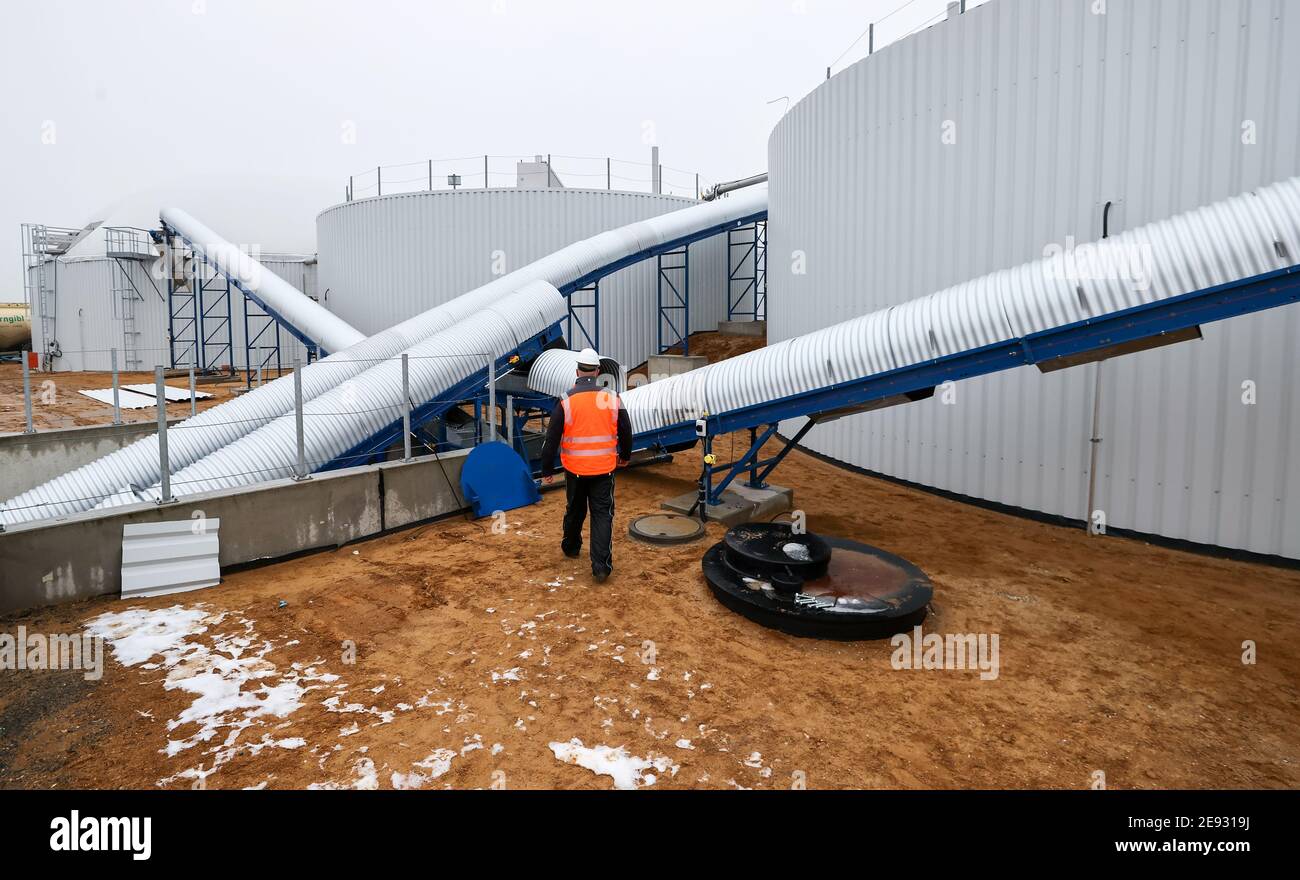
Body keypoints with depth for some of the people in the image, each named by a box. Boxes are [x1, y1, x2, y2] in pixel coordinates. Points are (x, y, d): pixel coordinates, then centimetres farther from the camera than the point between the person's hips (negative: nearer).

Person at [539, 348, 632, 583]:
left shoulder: (566, 401, -8)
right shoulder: (612, 398, -4)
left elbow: (552, 438, -6)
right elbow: (626, 432, 8)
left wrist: (547, 470, 4)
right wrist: (625, 456, 26)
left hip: (575, 469, 0)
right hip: (604, 468, 0)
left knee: (575, 510, 21)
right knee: (602, 515, 3)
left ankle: (571, 547, 42)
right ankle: (601, 565, -4)